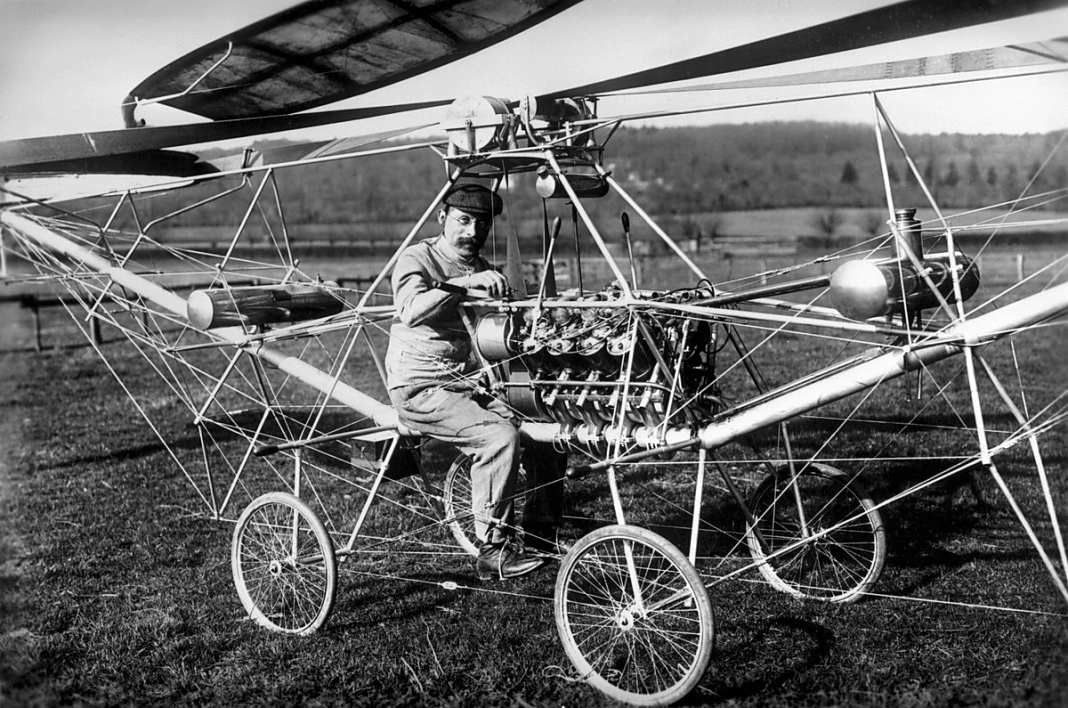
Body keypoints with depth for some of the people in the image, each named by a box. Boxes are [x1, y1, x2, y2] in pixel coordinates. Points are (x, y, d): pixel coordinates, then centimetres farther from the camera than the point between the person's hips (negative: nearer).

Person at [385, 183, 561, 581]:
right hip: (419, 389, -7)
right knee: (499, 436, -27)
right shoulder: (417, 258, -5)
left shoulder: (482, 269, 17)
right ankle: (493, 553, -16)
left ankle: (540, 535, 5)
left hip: (469, 383, 7)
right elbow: (411, 311, -27)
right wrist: (464, 283, -35)